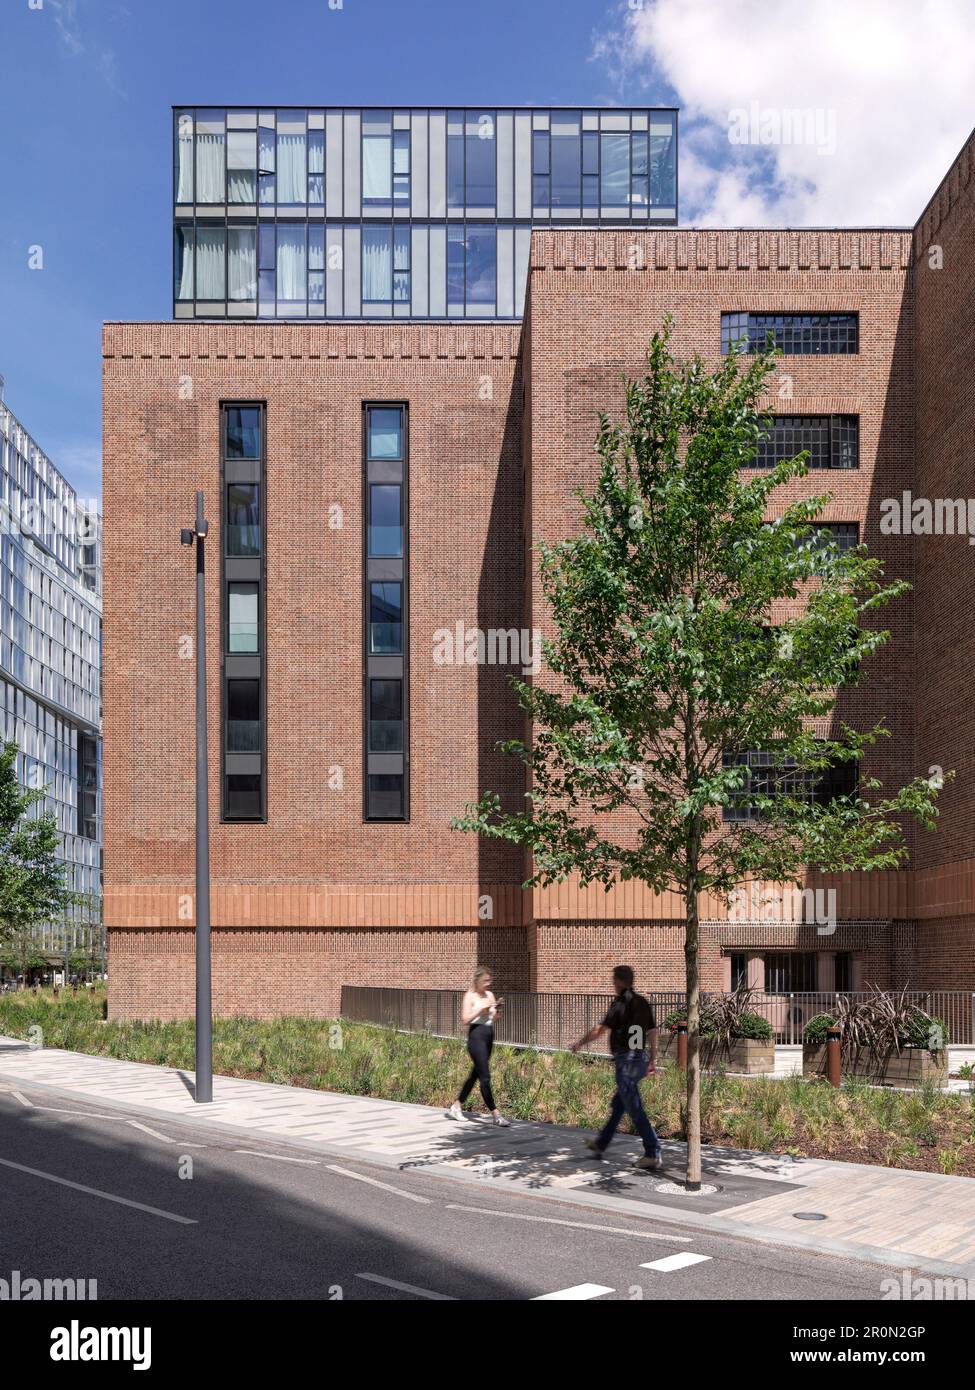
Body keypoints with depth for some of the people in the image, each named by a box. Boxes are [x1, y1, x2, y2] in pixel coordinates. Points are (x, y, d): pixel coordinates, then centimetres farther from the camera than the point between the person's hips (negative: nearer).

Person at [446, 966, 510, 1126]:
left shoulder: (489, 995, 12)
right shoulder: (470, 996, -7)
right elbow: (465, 1019, -16)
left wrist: (496, 1008, -2)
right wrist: (482, 1008, -19)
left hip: (489, 1036, 8)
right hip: (476, 1035, -8)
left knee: (475, 1074, 14)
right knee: (485, 1077, -9)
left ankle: (456, 1108, 26)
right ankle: (495, 1115, -7)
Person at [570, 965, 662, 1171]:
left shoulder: (620, 1004, -14)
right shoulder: (644, 1003, 8)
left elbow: (600, 1029, -13)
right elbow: (652, 1033, 11)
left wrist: (580, 1043, 1)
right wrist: (653, 1061, 17)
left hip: (625, 1060, -9)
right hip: (641, 1058, 9)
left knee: (634, 1109, -6)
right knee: (617, 1104, 19)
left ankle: (652, 1154, -8)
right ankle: (601, 1144, 32)